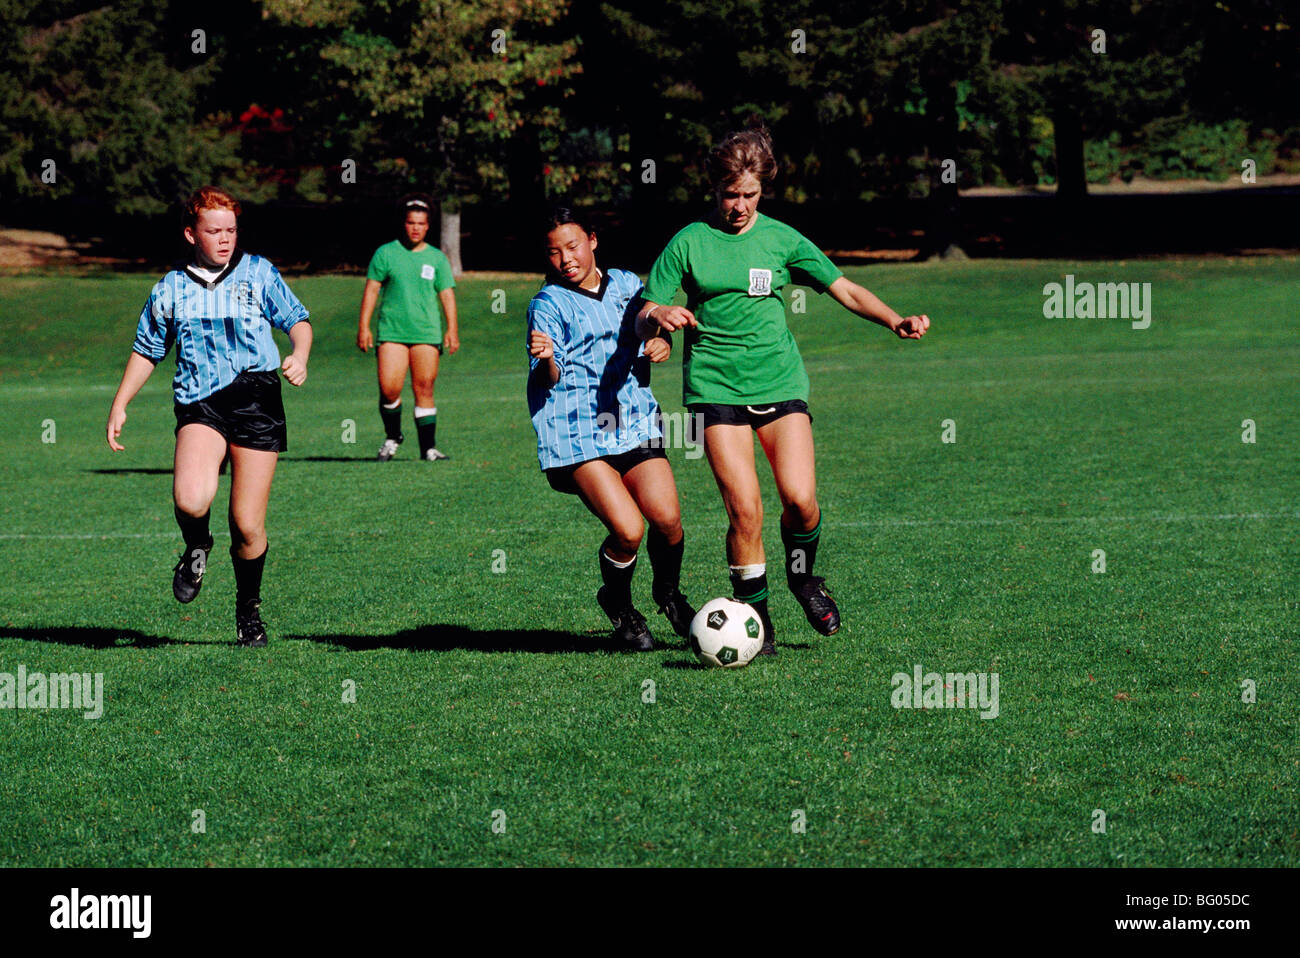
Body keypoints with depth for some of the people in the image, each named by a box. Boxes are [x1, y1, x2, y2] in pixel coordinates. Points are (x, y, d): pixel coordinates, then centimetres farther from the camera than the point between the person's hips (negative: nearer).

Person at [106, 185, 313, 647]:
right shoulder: (171, 289, 11)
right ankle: (197, 547, 10)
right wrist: (120, 404, 16)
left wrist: (299, 356, -11)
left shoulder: (257, 272, 8)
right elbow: (147, 350, 22)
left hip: (256, 400, 0)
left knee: (247, 526, -2)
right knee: (191, 500, -27)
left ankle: (249, 607, 24)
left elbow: (297, 319, 10)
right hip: (198, 404, 0)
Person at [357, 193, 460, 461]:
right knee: (389, 389, -11)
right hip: (391, 333, -1)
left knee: (424, 390, -3)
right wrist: (363, 326, 0)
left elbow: (447, 294, 9)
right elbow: (371, 289, 6)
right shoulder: (385, 253, 6)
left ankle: (428, 448, 3)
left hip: (427, 333, 1)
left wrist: (452, 329, -2)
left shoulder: (437, 258, 11)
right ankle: (392, 437, 13)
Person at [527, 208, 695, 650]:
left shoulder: (627, 285, 11)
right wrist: (546, 360, -30)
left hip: (635, 422, 4)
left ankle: (668, 593, 19)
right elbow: (546, 382, -7)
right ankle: (618, 605, 14)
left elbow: (650, 330, 24)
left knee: (667, 518, -13)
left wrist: (661, 343, 0)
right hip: (579, 434, -4)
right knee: (627, 530, -18)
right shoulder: (548, 304, -2)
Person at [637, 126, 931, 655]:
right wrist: (660, 317, -20)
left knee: (800, 497, -14)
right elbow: (642, 321, 4)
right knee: (744, 508, -13)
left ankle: (803, 577, 18)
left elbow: (845, 291, 9)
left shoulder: (781, 239, 7)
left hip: (779, 382, 1)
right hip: (716, 387, -1)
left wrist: (895, 320, -7)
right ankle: (755, 616, 5)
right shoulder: (688, 243, 3)